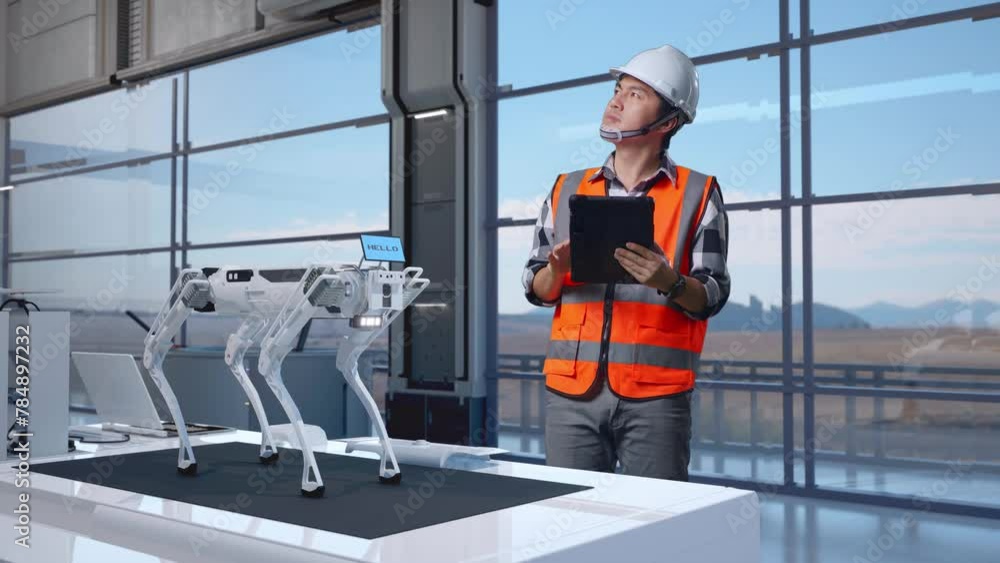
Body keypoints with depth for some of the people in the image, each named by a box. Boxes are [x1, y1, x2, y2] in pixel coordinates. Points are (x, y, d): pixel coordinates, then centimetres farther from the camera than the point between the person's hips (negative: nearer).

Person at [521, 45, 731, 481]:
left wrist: (669, 282, -20)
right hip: (571, 392, 3)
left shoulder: (698, 195, 4)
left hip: (655, 396, -2)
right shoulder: (567, 189, 12)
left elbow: (712, 297, 0)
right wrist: (556, 272, -9)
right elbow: (535, 289, 12)